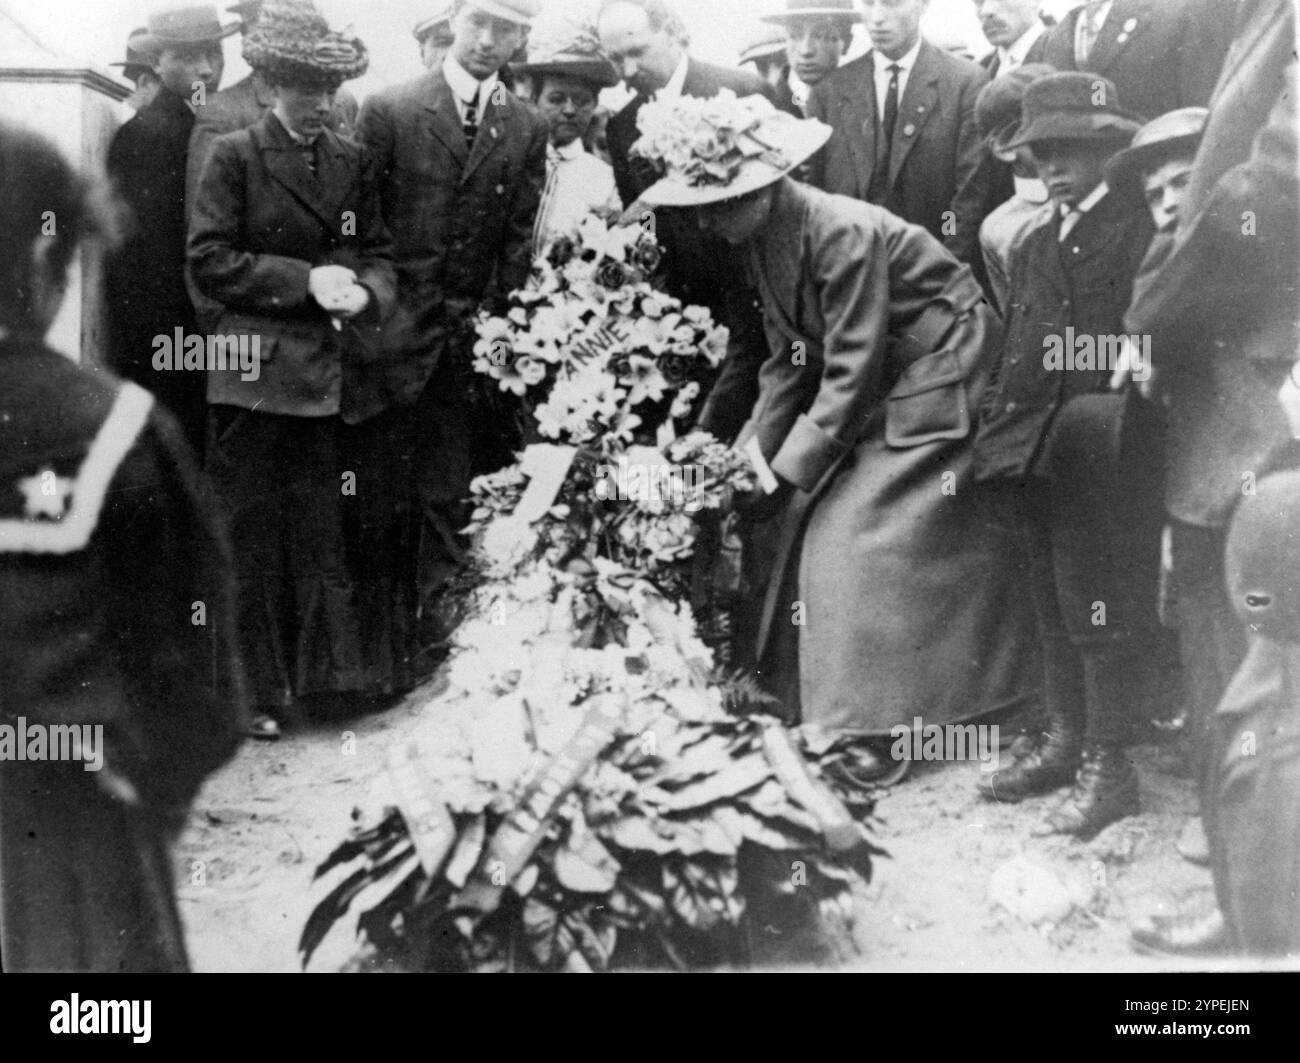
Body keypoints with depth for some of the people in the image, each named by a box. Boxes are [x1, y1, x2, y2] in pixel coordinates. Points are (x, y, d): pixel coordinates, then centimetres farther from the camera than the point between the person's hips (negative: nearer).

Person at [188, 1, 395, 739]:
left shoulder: (353, 163, 13)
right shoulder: (235, 158, 0)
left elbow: (380, 254, 15)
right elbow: (210, 260, -6)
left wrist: (366, 291, -8)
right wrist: (304, 281, -13)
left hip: (334, 373, 4)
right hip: (259, 370, -3)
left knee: (324, 533, 6)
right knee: (253, 533, 0)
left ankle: (330, 675, 17)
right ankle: (255, 691, 10)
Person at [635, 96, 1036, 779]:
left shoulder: (844, 234, -28)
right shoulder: (762, 239, -2)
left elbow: (851, 372, -26)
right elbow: (789, 359, 3)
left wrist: (790, 473, -22)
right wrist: (754, 450, -6)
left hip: (935, 376, -8)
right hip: (875, 388, 8)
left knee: (871, 538, -9)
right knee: (822, 528, 6)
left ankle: (886, 724, 2)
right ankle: (829, 708, 16)